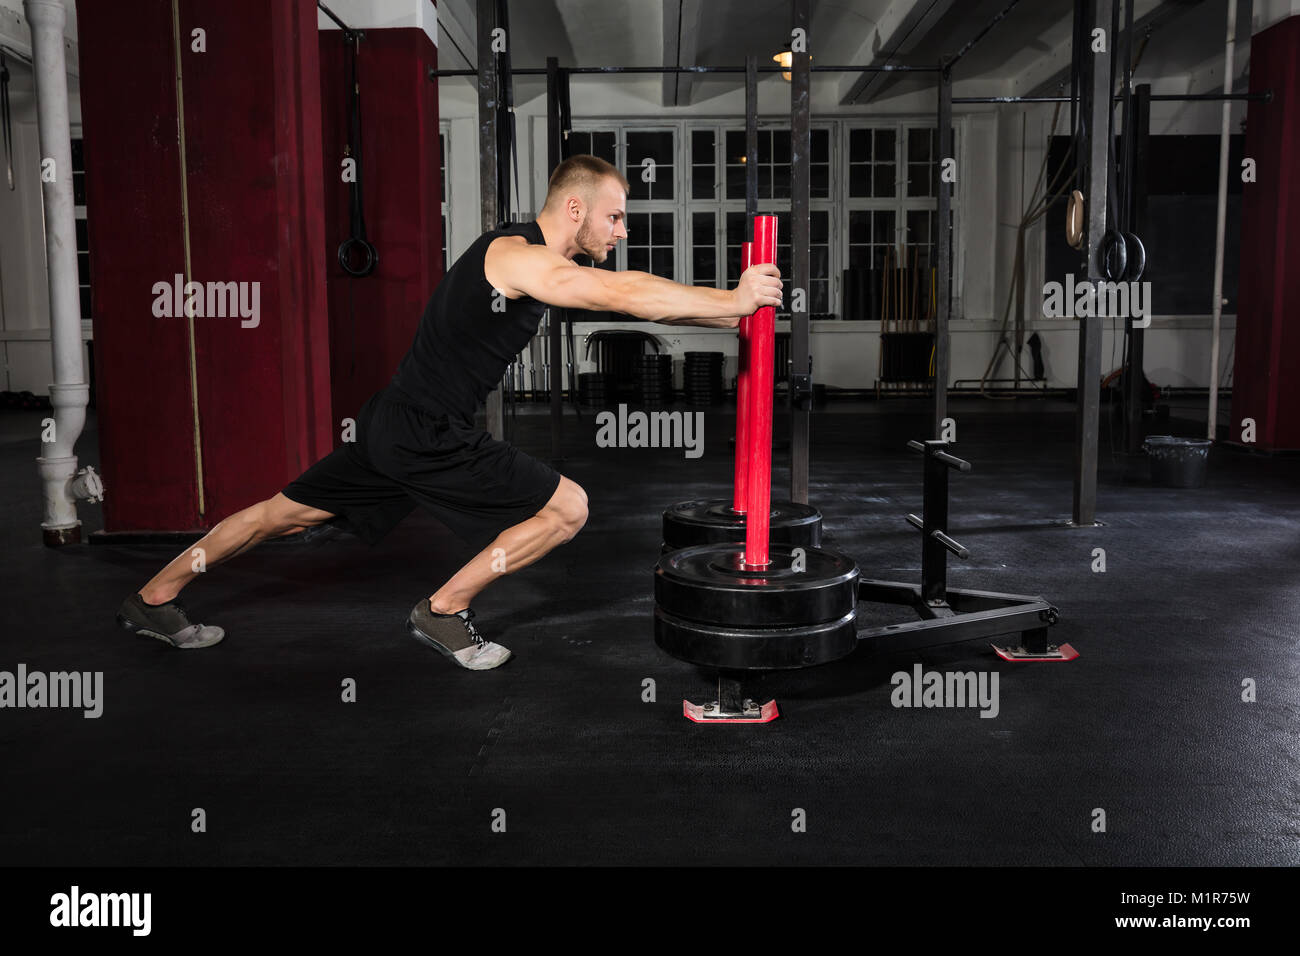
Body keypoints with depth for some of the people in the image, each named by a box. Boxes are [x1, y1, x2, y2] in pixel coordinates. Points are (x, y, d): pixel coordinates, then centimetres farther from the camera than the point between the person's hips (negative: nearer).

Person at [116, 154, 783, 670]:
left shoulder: (538, 261, 10)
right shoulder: (516, 256, -19)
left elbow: (625, 296, 11)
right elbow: (627, 296, -27)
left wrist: (725, 309, 4)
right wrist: (734, 301, -19)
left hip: (397, 424, 10)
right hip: (424, 435, -10)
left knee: (289, 512, 20)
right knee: (567, 508, -6)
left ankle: (154, 599, 34)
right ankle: (442, 614, 5)